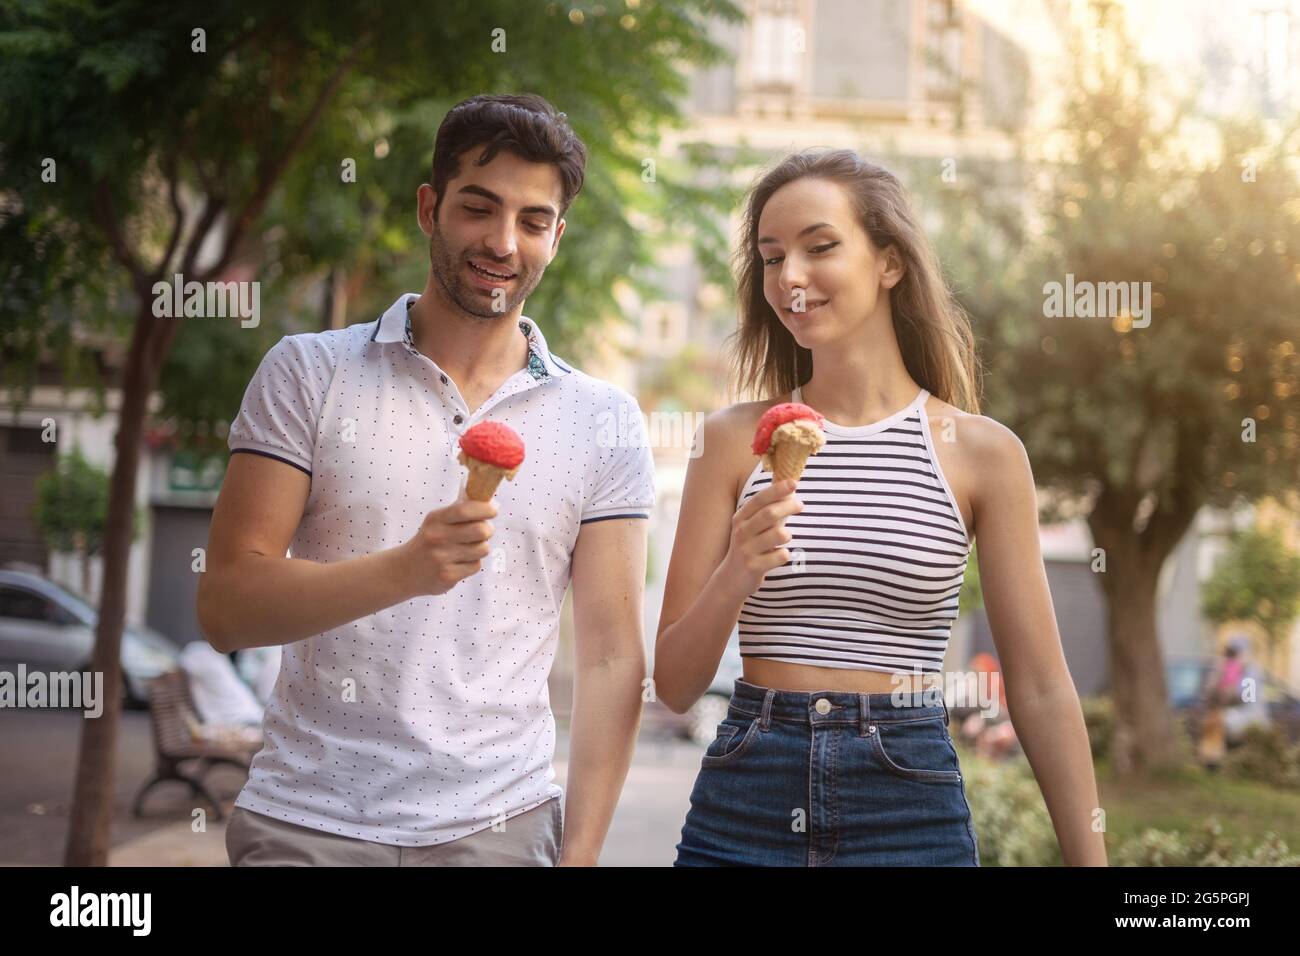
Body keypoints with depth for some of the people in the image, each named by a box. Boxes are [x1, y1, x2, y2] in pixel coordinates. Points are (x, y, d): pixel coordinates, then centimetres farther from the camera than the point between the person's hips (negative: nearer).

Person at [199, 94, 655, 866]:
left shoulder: (605, 424, 3)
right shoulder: (308, 372, 0)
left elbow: (611, 661, 1)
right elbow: (226, 609, -6)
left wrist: (581, 855, -8)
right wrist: (406, 571, -22)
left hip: (498, 826, 1)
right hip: (308, 823, 0)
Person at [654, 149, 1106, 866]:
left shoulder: (983, 451, -3)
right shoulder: (734, 438, 0)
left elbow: (1040, 690, 1)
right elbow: (675, 685, -1)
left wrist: (1090, 856, -2)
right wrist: (737, 574, -19)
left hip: (910, 805, -1)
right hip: (744, 806, 1)